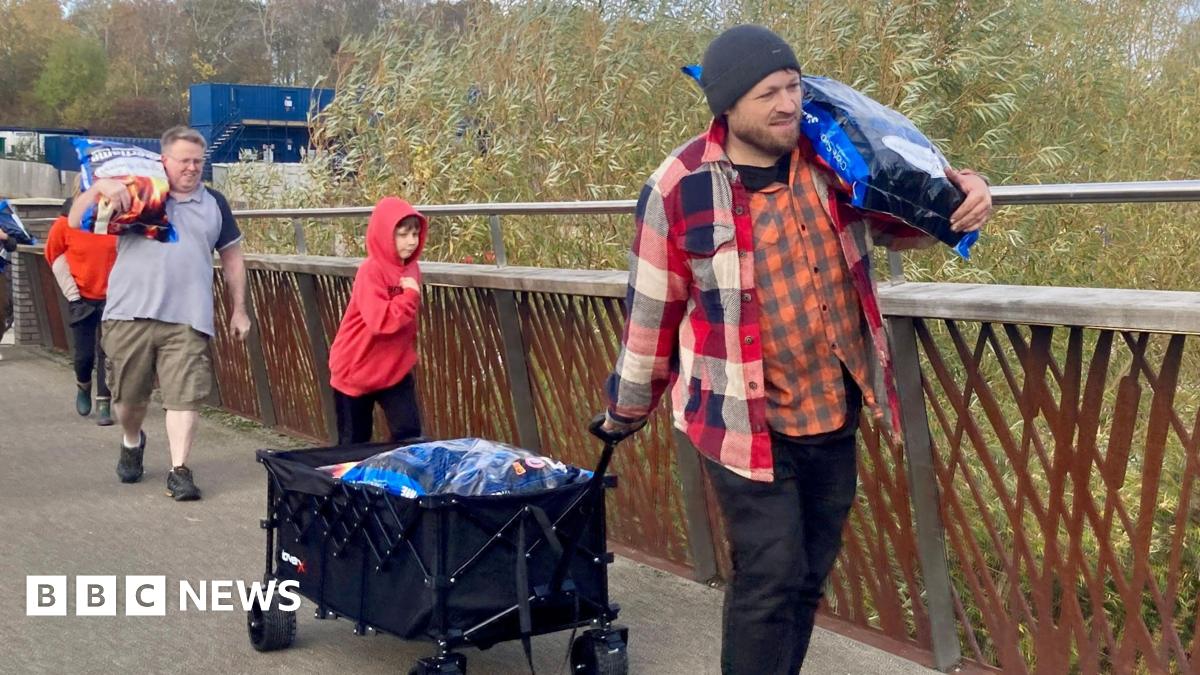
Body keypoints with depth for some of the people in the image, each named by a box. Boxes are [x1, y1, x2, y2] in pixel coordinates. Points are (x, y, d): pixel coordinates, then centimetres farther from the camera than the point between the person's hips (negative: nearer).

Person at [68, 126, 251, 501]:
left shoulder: (214, 203, 13)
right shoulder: (135, 190, 6)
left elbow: (232, 258, 19)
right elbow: (75, 222, 2)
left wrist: (239, 309, 15)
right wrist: (99, 186, -16)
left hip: (187, 319, 0)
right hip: (130, 315, 0)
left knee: (185, 396, -8)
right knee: (128, 396, 10)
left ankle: (179, 470, -2)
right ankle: (132, 442, 39)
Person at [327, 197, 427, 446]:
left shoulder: (411, 268, 1)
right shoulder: (371, 271, -21)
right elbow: (380, 322, -33)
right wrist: (410, 294, -27)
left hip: (395, 369, 6)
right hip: (356, 370, -6)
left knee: (410, 435, -2)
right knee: (354, 443, 8)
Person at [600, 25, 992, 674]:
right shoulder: (680, 189, -13)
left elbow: (899, 216, 15)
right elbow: (652, 311, -4)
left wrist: (956, 189, -7)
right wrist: (627, 411, 6)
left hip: (835, 413, 5)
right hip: (748, 424, -5)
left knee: (810, 574, 16)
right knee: (770, 576, -5)